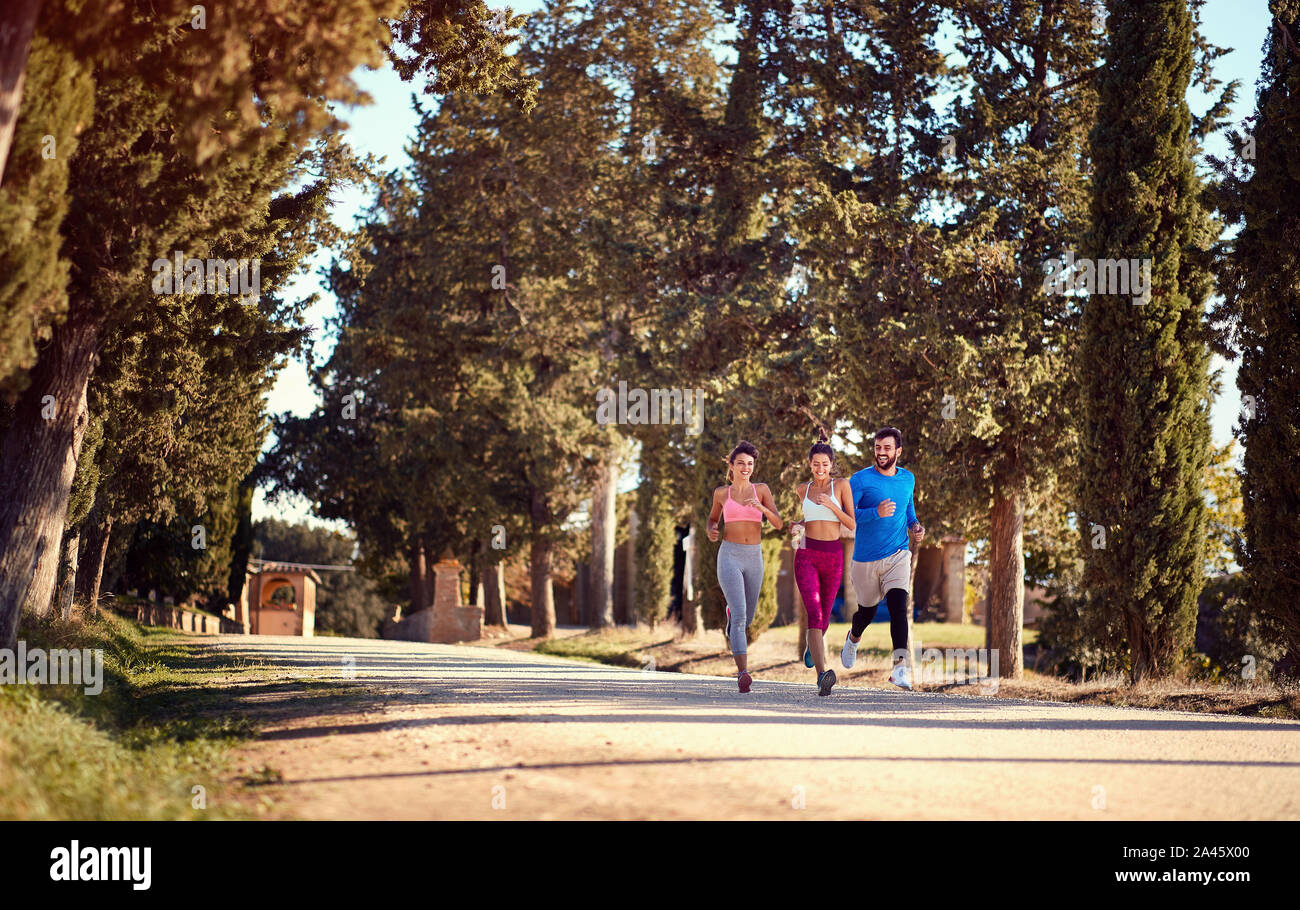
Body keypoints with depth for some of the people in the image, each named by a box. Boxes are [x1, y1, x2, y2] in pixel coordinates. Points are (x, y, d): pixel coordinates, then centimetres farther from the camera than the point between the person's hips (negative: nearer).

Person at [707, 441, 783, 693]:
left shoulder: (761, 490, 6)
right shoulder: (722, 493, 6)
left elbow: (778, 524, 0)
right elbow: (713, 516, 23)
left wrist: (761, 507, -18)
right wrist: (710, 531, 1)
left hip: (754, 558, 3)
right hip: (729, 556, -3)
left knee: (747, 618, 17)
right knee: (740, 616, -20)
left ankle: (730, 612, 55)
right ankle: (743, 673, -25)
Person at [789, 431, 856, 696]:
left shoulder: (841, 485, 2)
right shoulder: (802, 489, 10)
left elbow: (853, 524, -2)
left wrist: (831, 505, -15)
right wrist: (796, 526, 8)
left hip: (833, 557, 0)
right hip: (806, 556, 0)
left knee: (824, 616, 13)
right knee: (814, 614, -19)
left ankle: (813, 647, 50)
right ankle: (823, 673, -32)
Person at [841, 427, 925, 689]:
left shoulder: (908, 479, 8)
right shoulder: (861, 480, -7)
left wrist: (915, 525, 6)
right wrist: (876, 513, -27)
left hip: (898, 554, 2)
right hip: (866, 558, -1)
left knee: (898, 606, -18)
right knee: (867, 610, 14)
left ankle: (900, 667, -24)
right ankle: (853, 639, 50)